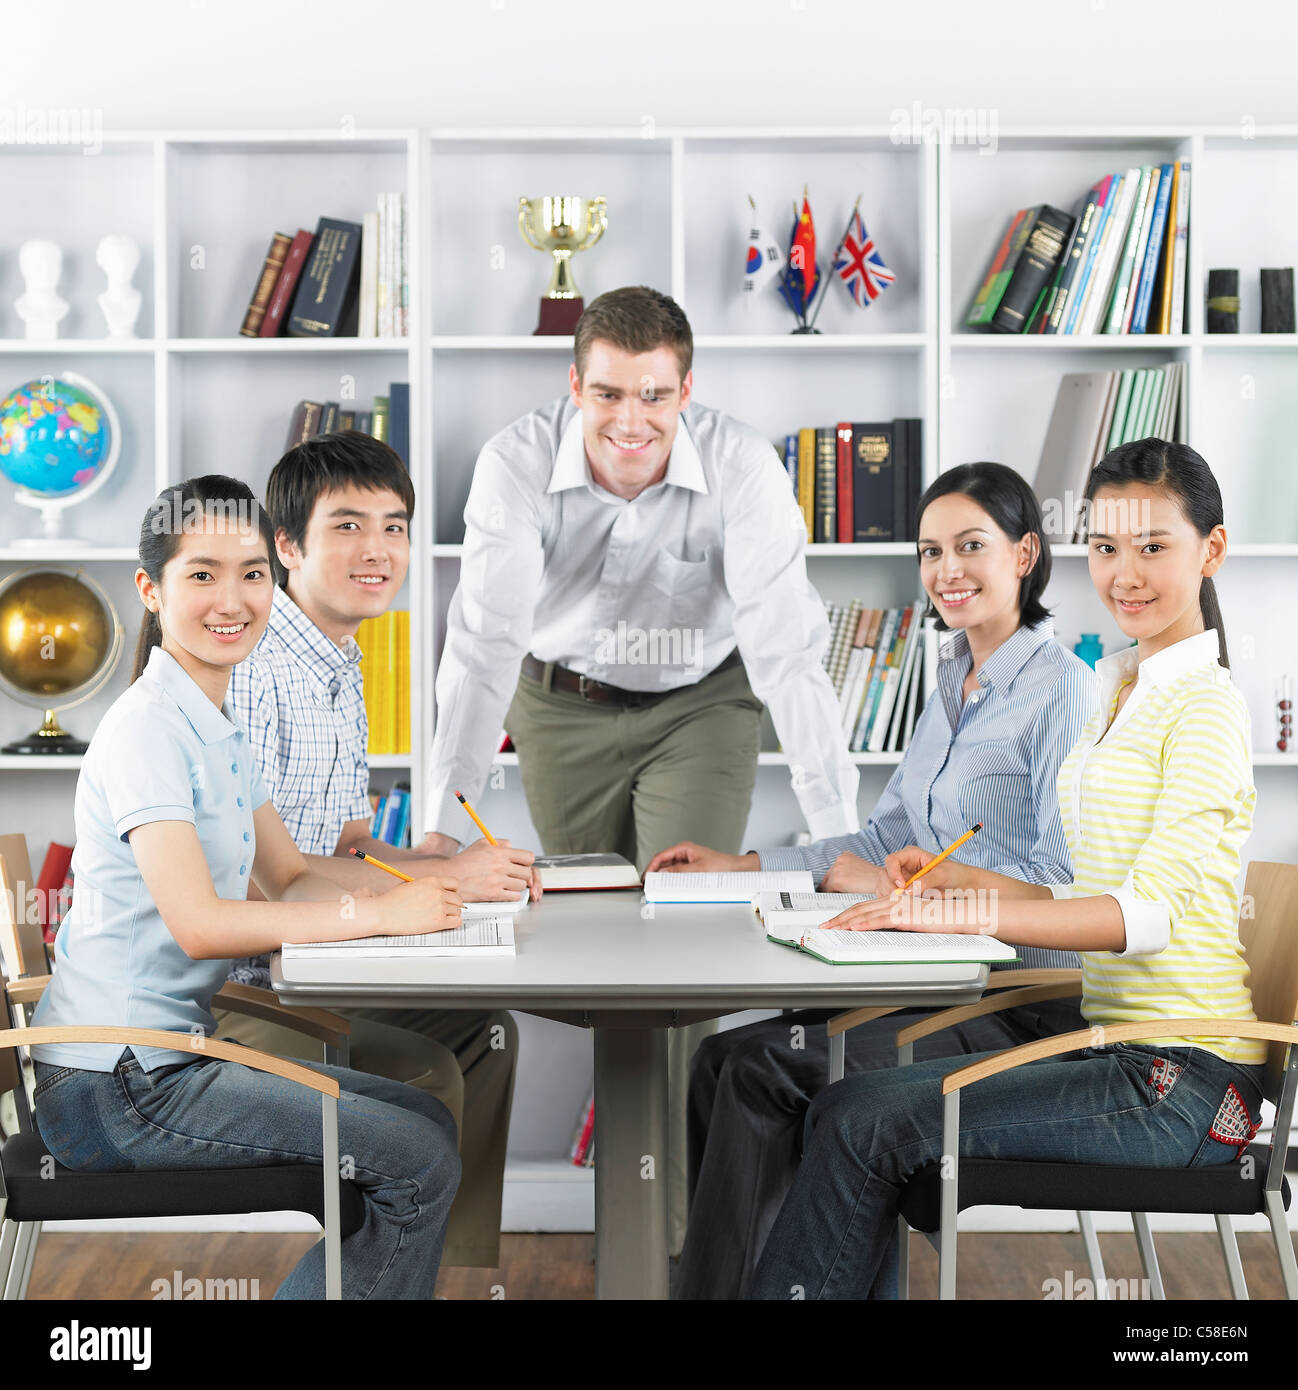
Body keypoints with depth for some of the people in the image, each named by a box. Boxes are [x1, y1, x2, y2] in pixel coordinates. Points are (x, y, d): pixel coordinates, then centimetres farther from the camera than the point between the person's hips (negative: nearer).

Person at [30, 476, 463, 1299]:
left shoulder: (219, 729, 14)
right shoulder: (148, 729, -16)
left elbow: (290, 879, 13)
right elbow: (197, 922, -25)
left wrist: (442, 881, -2)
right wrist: (380, 911, -22)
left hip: (172, 1058, 10)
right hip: (112, 1087, -9)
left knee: (426, 1123, 14)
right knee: (422, 1161, -11)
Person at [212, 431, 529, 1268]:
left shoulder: (342, 669, 14)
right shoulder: (252, 666, -19)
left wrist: (476, 866, -2)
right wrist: (444, 878, -21)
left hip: (289, 973, 10)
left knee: (481, 1032, 11)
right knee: (420, 1074, -19)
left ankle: (458, 1272, 20)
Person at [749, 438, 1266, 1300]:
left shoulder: (1206, 706, -10)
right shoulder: (1124, 696, 19)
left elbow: (1149, 913, -21)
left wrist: (964, 914, -29)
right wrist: (963, 878, 8)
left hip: (1182, 1078, -8)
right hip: (1119, 1053, 9)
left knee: (873, 1127, -17)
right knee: (845, 1110, -4)